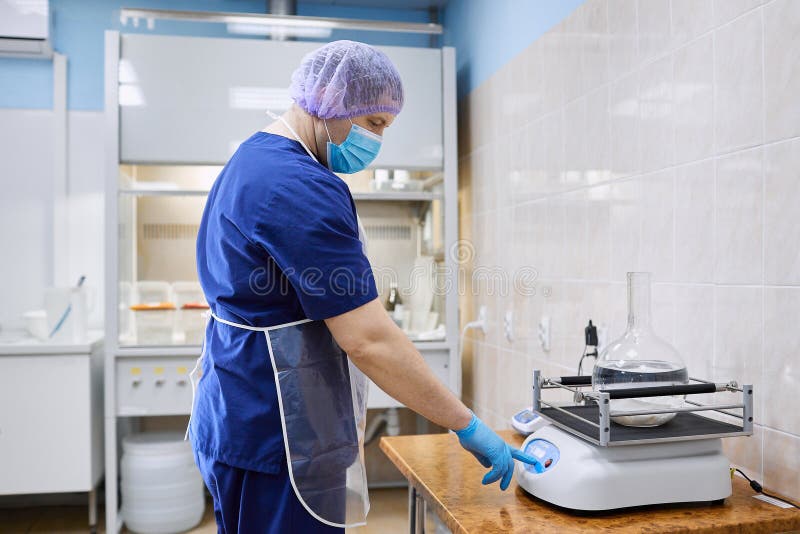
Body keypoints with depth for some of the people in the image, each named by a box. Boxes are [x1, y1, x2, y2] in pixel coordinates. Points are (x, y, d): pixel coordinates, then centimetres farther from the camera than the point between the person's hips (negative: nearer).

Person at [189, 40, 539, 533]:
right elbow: (370, 340, -25)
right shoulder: (302, 188, -22)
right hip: (275, 438, -10)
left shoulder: (253, 160, 10)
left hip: (240, 420, 10)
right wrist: (469, 427, -16)